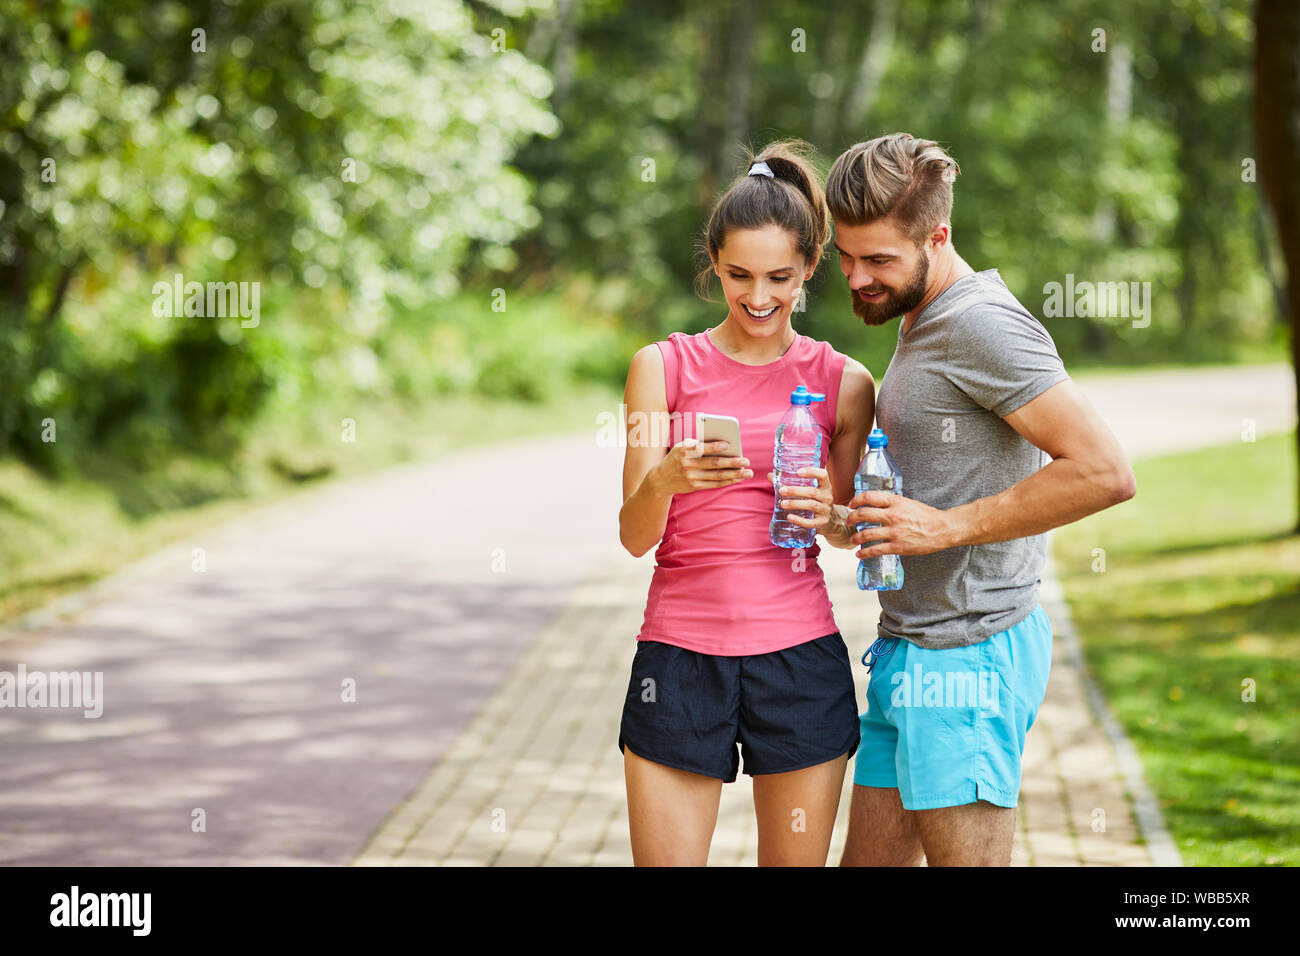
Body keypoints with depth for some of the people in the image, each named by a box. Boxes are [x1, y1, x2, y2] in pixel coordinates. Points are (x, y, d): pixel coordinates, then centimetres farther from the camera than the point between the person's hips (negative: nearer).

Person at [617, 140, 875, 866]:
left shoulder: (845, 383, 4)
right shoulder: (663, 367, 2)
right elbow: (635, 535, -3)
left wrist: (827, 514, -9)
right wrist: (665, 479, -25)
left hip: (800, 656, 1)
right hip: (681, 654, 0)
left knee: (796, 859, 7)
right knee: (665, 860, 1)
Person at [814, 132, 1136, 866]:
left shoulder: (981, 324, -15)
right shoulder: (924, 325, 17)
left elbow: (1105, 472, -23)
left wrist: (946, 526, -20)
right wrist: (845, 521, 8)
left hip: (967, 658, -10)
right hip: (910, 645, 10)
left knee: (964, 858, -5)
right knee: (870, 860, 12)